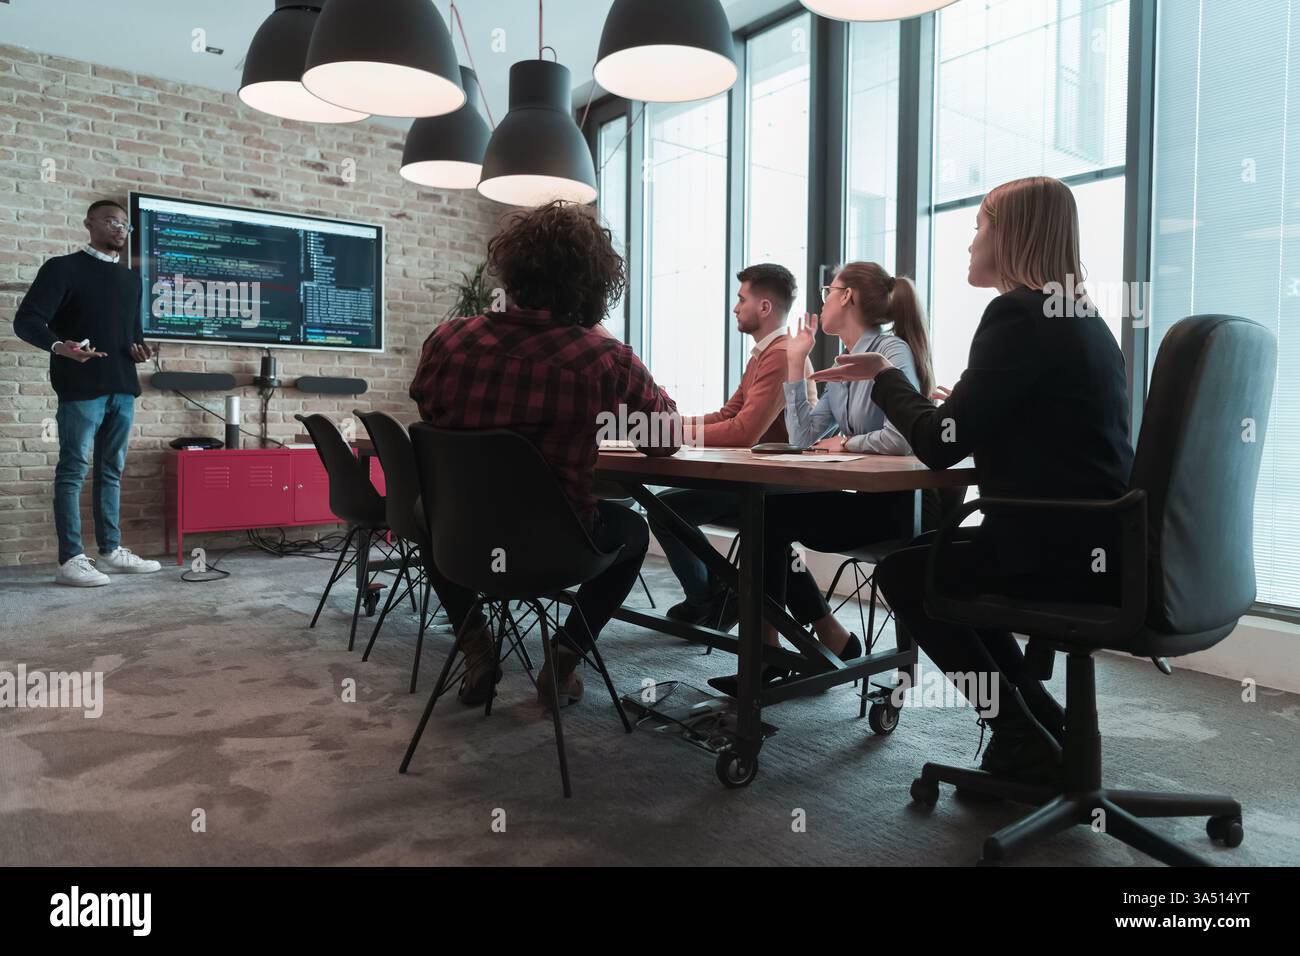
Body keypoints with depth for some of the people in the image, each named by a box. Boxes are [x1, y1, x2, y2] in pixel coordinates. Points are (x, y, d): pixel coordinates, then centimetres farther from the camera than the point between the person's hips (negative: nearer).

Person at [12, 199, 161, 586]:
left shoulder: (131, 279, 20)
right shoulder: (63, 268, 0)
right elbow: (26, 320, -7)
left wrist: (139, 348, 4)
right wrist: (59, 346, -27)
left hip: (123, 387, 6)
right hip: (80, 388, -6)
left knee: (111, 470, 9)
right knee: (73, 470, -5)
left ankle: (111, 550, 15)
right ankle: (70, 560, -4)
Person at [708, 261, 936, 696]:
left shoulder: (891, 351, -12)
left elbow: (901, 439, -27)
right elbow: (803, 438, 5)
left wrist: (845, 442, -10)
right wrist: (795, 364, 5)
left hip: (893, 504, -8)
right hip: (859, 498, 8)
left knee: (770, 518, -14)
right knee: (763, 516, -6)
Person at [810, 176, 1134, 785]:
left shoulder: (1018, 314, -14)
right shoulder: (1084, 318, 14)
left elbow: (940, 446, -15)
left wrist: (884, 376, 0)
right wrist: (954, 408, 25)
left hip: (1063, 552, -9)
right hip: (1100, 544, 9)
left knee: (904, 574, 12)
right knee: (935, 562, 25)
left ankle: (1025, 739, 15)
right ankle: (1045, 730, 25)